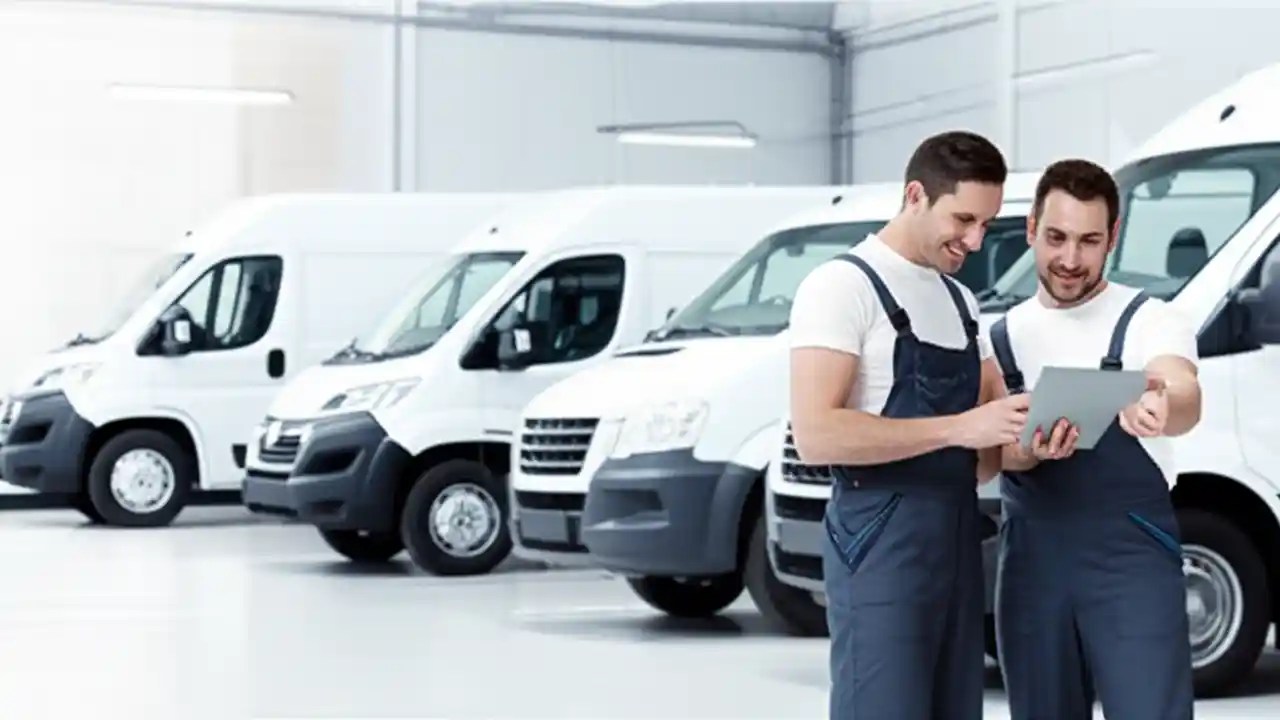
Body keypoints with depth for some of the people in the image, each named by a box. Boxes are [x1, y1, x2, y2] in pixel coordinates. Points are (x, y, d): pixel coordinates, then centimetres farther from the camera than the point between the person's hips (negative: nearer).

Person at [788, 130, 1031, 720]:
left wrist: (1028, 439, -4)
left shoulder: (962, 302, 18)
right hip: (881, 545, -8)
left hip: (957, 545, 8)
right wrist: (957, 428, -23)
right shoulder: (843, 285, -8)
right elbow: (815, 434, -20)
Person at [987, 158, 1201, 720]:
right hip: (1030, 565, 4)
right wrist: (1034, 448, -24)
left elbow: (1186, 398, -22)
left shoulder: (1149, 320, -2)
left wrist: (1158, 408, -48)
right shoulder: (1001, 337, 11)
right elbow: (1000, 450, 2)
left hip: (1132, 558, -4)